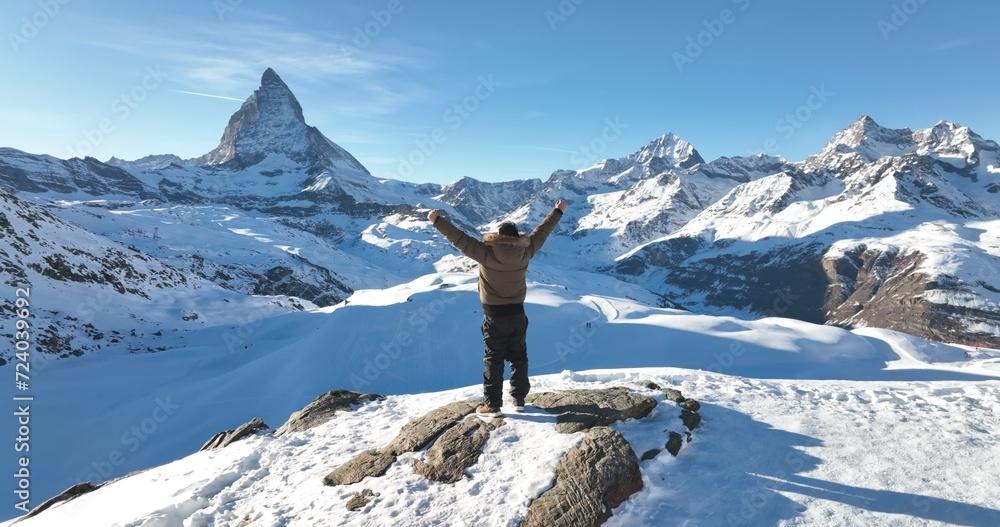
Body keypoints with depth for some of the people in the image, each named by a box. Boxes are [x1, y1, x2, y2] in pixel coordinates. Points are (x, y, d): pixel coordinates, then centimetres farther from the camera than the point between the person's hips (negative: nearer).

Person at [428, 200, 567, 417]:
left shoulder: (486, 253, -16)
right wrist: (558, 211, 21)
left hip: (494, 315, -3)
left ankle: (492, 405, 11)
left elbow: (459, 239, -15)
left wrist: (438, 220, -6)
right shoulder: (525, 252, -6)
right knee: (519, 357, 15)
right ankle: (519, 399, 24)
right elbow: (542, 232, 7)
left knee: (493, 359, 5)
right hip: (517, 313, 4)